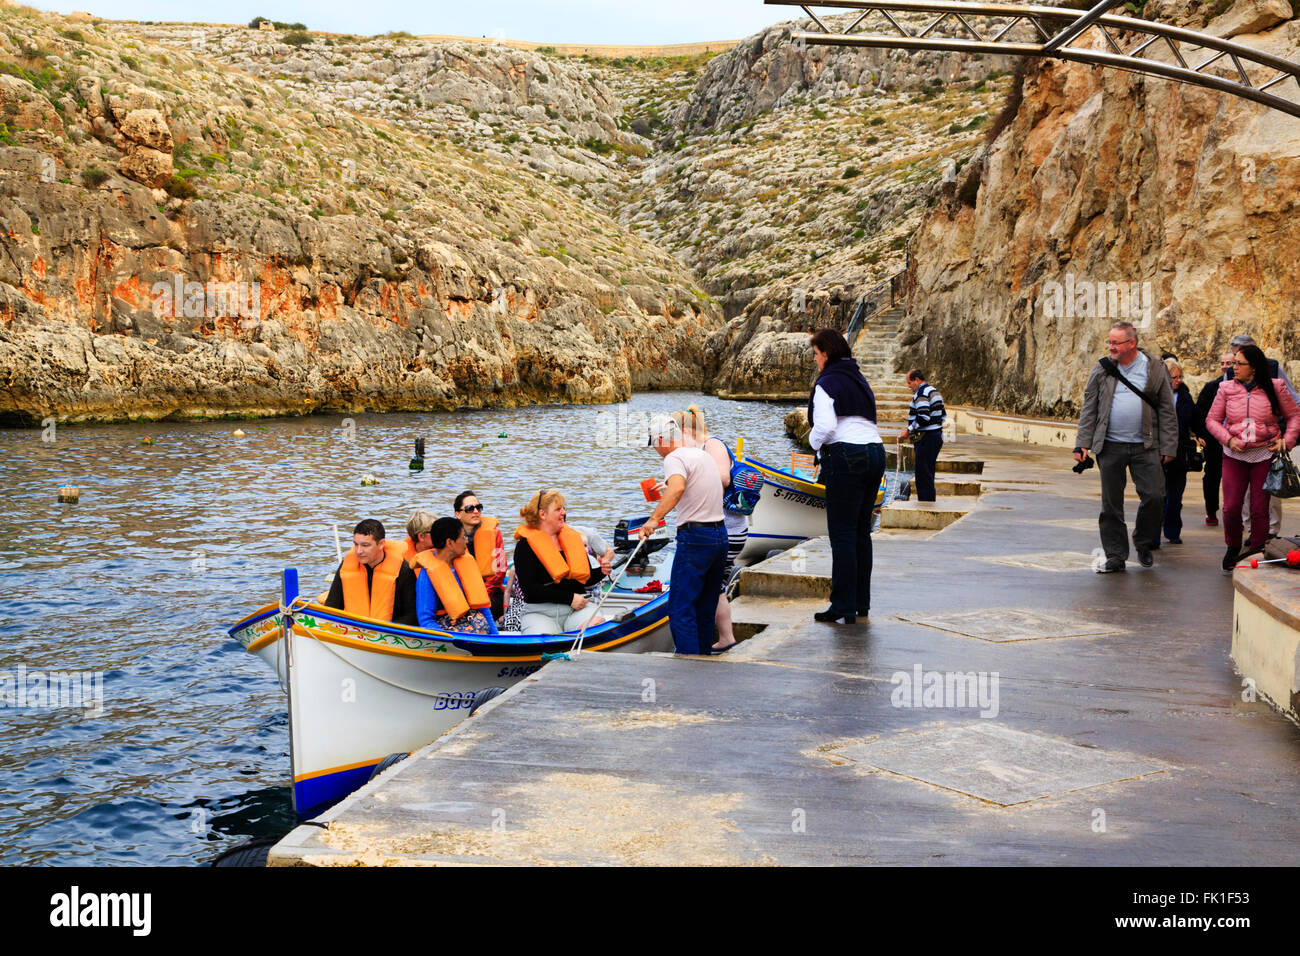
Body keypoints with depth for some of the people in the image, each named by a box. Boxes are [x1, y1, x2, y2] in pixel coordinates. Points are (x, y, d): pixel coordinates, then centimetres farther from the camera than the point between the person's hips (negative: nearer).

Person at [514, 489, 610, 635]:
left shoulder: (573, 538, 17)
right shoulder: (525, 545, -1)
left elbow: (586, 579, 24)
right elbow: (529, 589, -12)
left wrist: (601, 572, 1)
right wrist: (569, 598, -14)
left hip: (576, 609, 4)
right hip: (539, 612, -3)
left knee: (598, 626, -30)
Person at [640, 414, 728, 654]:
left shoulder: (674, 458, -9)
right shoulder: (703, 454, 18)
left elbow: (677, 487, -32)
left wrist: (654, 518, -36)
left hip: (695, 538, -9)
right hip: (720, 533, 9)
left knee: (681, 610, -5)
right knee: (706, 609, 16)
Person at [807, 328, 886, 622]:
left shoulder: (827, 383, -7)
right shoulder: (859, 379, 19)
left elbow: (825, 426, -19)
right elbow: (869, 419, 17)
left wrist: (814, 442, 2)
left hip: (846, 457, -8)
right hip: (875, 452, 8)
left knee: (842, 534, -5)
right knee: (862, 532, 13)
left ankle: (843, 607, -4)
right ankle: (862, 602, 18)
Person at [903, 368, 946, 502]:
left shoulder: (921, 393, -14)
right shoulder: (934, 390, 18)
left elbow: (923, 418, -24)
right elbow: (943, 416, 21)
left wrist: (909, 430, -14)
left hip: (926, 439, -10)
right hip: (937, 435, 10)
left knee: (923, 474, -8)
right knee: (929, 474, 16)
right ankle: (930, 502, 20)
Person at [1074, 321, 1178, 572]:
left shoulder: (1155, 369, 2)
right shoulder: (1102, 369, 4)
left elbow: (1167, 411, 4)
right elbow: (1089, 408, 6)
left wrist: (1168, 447, 0)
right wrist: (1082, 444, -1)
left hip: (1146, 447, -1)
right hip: (1110, 446, 1)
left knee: (1154, 496, -5)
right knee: (1111, 503, 3)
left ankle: (1143, 544, 19)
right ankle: (1115, 555, 13)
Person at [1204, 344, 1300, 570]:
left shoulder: (1274, 388, 0)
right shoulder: (1227, 389, 4)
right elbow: (1212, 420, 8)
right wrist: (1228, 439, -7)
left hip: (1265, 455, -1)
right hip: (1234, 455, 1)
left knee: (1260, 509, -1)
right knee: (1231, 507, -4)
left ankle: (1257, 553, 14)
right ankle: (1233, 548, 19)